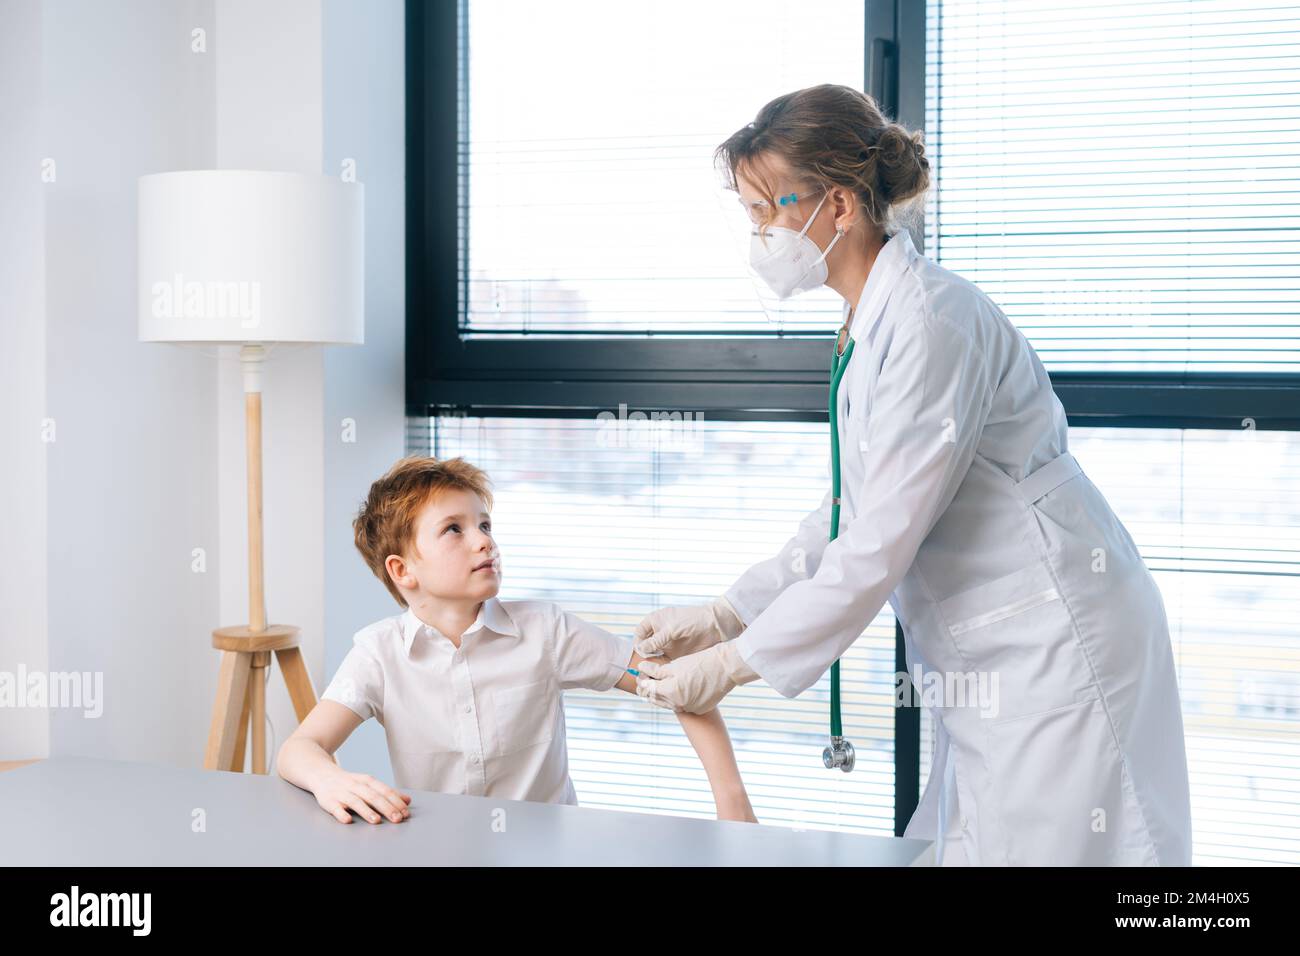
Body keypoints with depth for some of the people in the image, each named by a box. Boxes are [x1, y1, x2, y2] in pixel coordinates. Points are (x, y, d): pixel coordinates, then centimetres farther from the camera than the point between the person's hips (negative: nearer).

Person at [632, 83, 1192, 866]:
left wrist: (728, 665, -13)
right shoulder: (872, 323, 10)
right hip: (993, 659, 9)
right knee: (957, 846, 10)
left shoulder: (932, 323, -21)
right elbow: (857, 510, 16)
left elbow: (880, 549, -22)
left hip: (1059, 647, -9)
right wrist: (722, 617, 12)